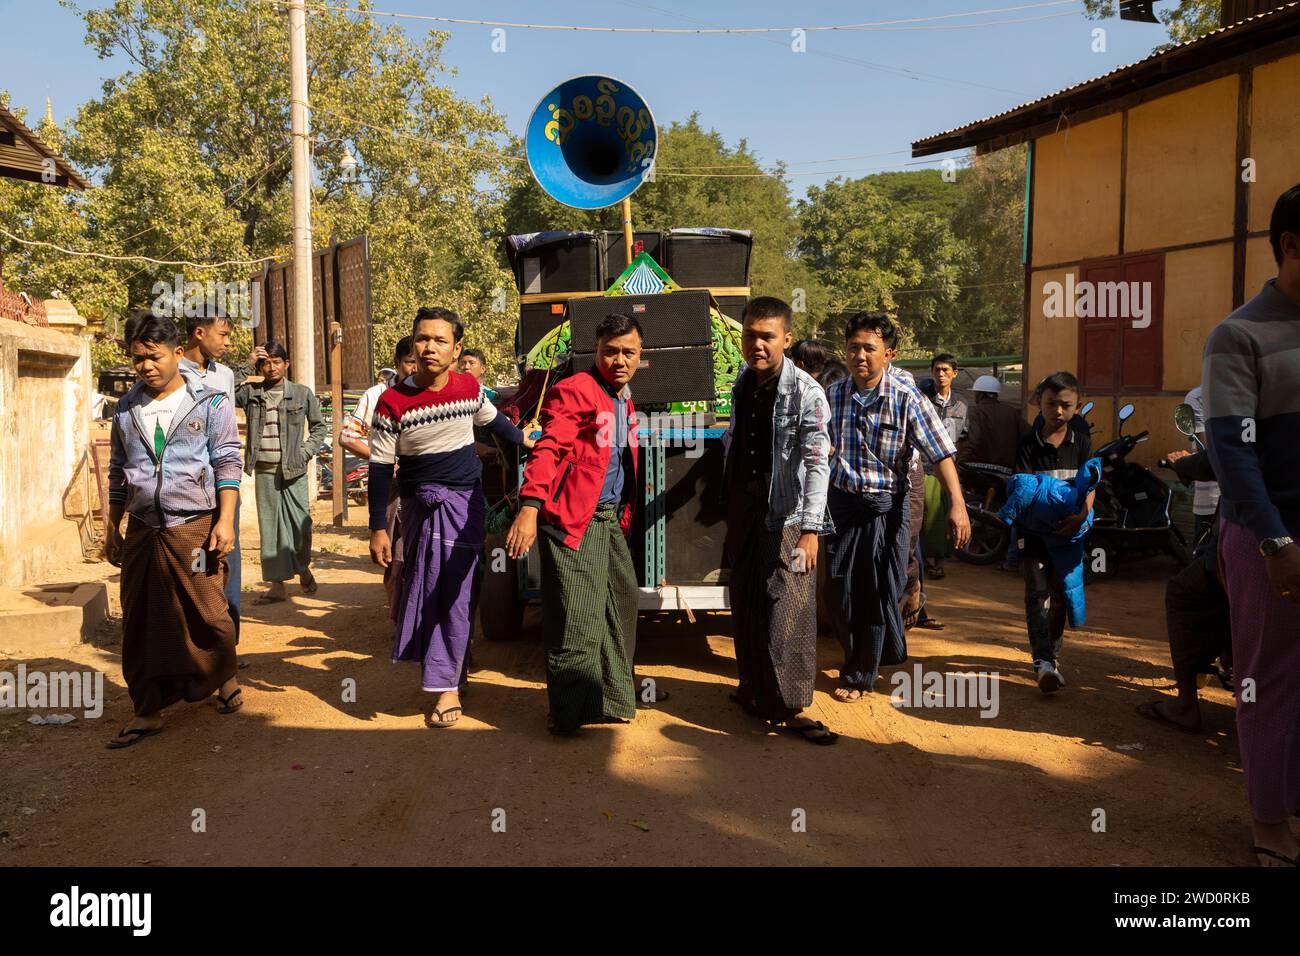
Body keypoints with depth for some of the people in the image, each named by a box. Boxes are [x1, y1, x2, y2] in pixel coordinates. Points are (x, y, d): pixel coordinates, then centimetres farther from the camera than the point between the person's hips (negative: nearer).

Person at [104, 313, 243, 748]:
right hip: (142, 530, 4)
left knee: (209, 615, 0)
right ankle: (147, 712, 17)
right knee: (141, 623, 6)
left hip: (194, 527, -4)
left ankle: (225, 678, 28)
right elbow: (118, 473, 19)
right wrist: (112, 529, 17)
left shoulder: (210, 401, -1)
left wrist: (225, 521, -12)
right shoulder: (126, 409, 12)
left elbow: (227, 464, -4)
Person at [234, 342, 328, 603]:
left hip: (293, 469, -1)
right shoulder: (251, 392, 5)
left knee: (300, 522, 0)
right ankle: (277, 584, 9)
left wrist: (306, 452, -3)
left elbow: (319, 426, 10)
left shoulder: (302, 393, 3)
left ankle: (304, 568, 27)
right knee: (270, 525, 4)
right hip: (264, 470, 1)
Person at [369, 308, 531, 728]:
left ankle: (449, 686, 4)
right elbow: (380, 468, -6)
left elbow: (493, 418, 19)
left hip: (464, 504, 0)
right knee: (421, 592, 7)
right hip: (418, 505, 0)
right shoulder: (392, 402, -10)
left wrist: (525, 440, 32)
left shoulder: (469, 387, -4)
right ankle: (436, 666, 28)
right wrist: (377, 528, -6)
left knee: (456, 593, -3)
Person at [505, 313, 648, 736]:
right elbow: (548, 449, -23)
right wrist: (529, 507, -34)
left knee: (622, 602, 17)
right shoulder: (573, 391, -11)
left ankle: (614, 693, 33)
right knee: (577, 620, -8)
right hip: (572, 518, -9)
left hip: (609, 519, 9)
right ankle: (570, 711, 6)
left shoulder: (624, 399, 17)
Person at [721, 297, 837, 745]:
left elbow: (817, 463, -20)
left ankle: (791, 707, 5)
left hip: (785, 511, -6)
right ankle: (754, 688, 30)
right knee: (744, 602, 14)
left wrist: (810, 529, -28)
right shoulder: (742, 383, 7)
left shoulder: (806, 392, -14)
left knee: (787, 611, -6)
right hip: (743, 506, 7)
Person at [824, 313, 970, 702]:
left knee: (878, 593, 2)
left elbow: (941, 453, -12)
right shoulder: (833, 395, 0)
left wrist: (957, 505, -22)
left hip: (887, 506, -3)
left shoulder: (907, 398, -11)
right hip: (842, 501, 4)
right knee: (840, 589, 6)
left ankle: (860, 674, 19)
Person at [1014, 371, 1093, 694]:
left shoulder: (1081, 441, 4)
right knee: (1037, 592, -8)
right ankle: (1044, 662, -13)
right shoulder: (1029, 444, -5)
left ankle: (1052, 652, 26)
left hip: (1068, 528, 3)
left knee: (1060, 593, 9)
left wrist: (1082, 514, -19)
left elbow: (1090, 483, -1)